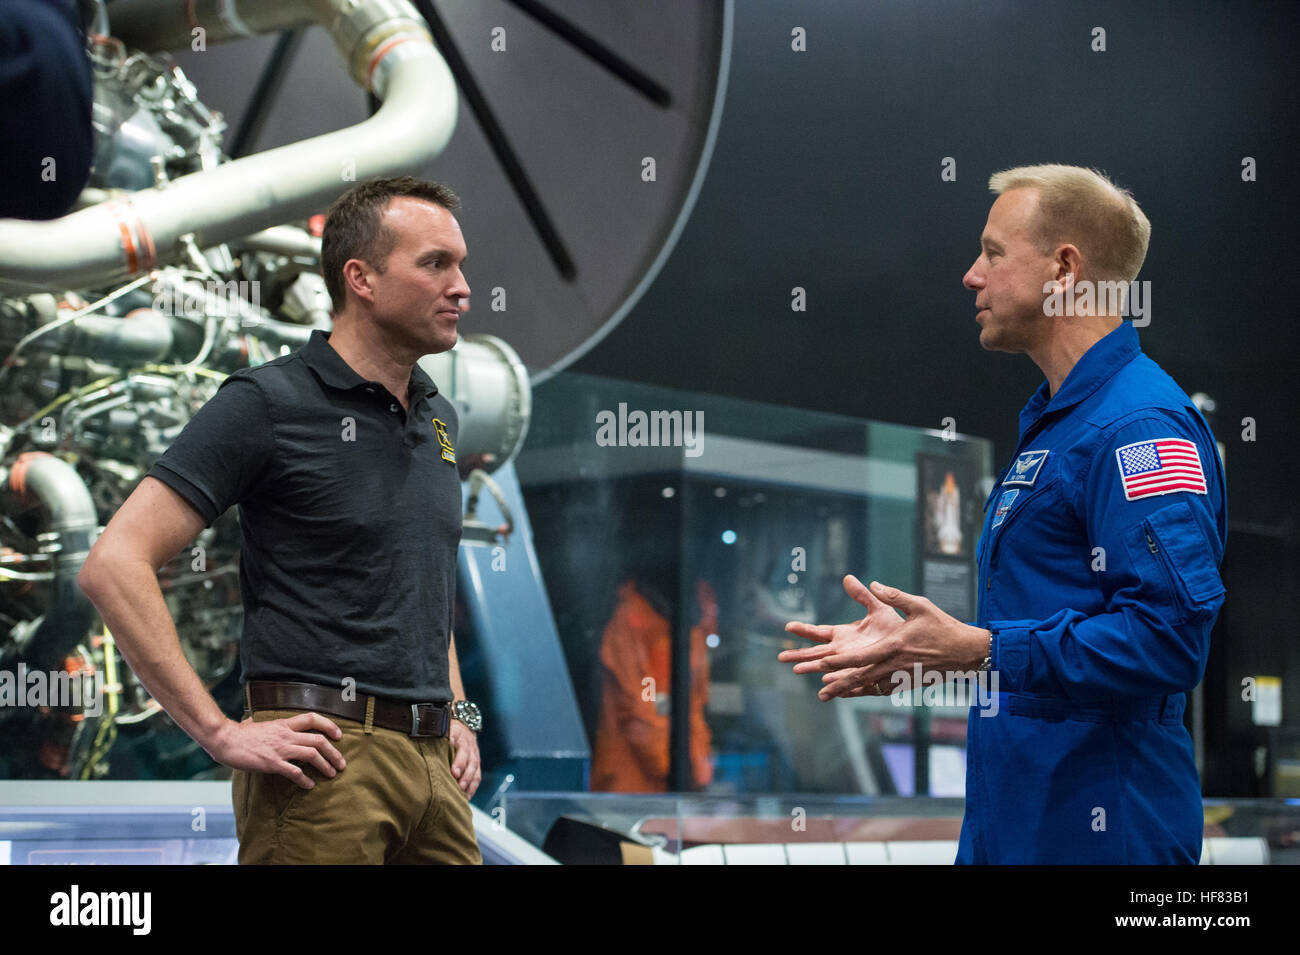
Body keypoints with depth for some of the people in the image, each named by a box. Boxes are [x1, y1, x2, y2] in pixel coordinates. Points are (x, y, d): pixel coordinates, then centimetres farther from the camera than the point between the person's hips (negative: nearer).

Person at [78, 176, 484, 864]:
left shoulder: (437, 416, 16)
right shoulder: (267, 403, -8)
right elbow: (114, 565, -14)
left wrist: (458, 713, 17)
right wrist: (221, 733, -17)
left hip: (433, 758, 7)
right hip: (326, 756, -7)